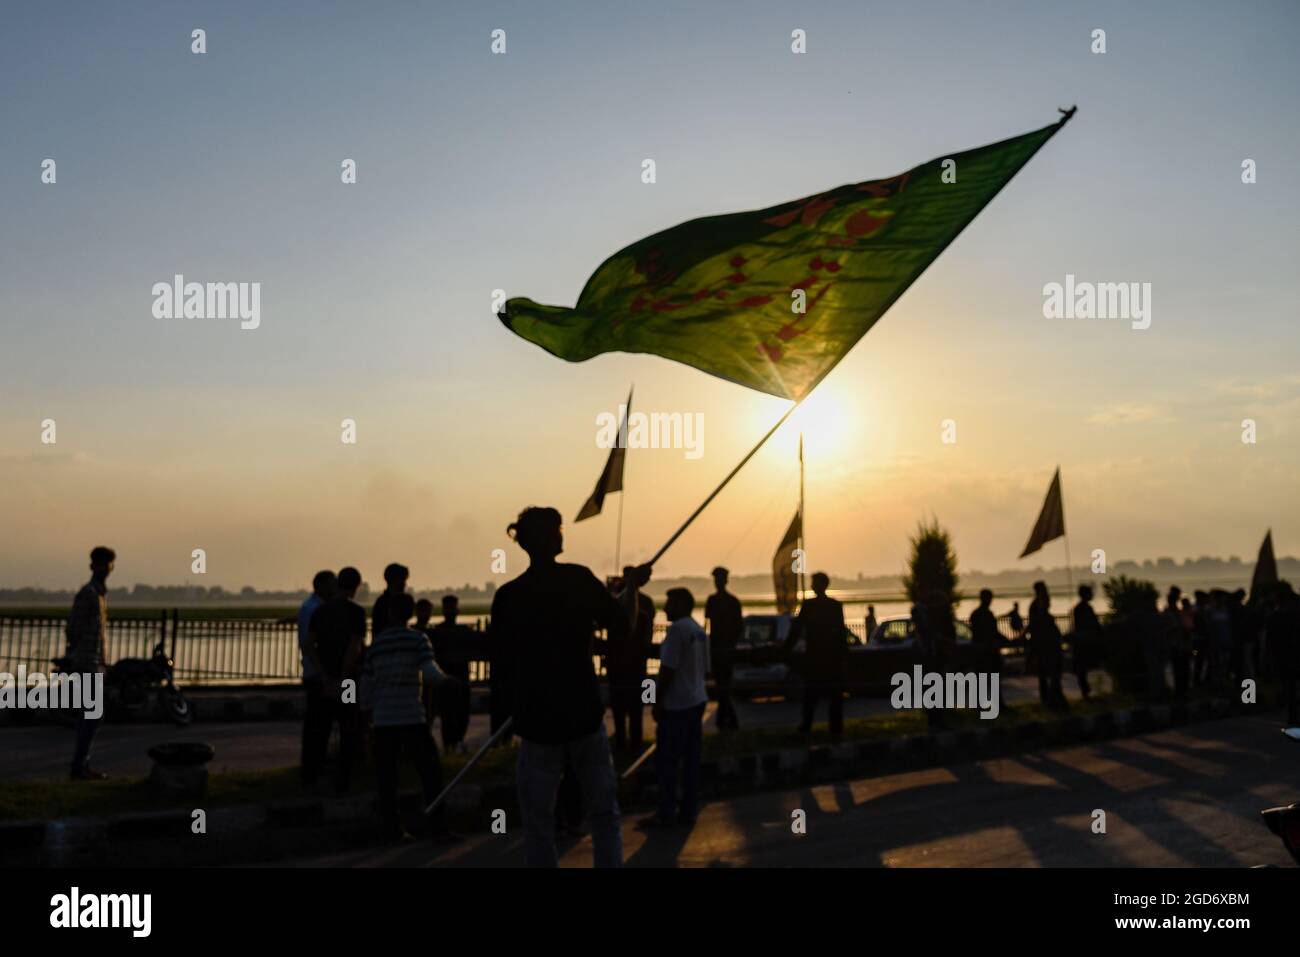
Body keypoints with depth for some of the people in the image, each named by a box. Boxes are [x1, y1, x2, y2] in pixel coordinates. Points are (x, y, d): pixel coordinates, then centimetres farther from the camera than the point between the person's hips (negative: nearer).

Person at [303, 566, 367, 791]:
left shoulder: (319, 611, 3)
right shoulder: (356, 612, -10)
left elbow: (309, 646, -4)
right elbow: (354, 648, -18)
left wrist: (326, 678, -9)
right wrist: (342, 681, -14)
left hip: (324, 680, 4)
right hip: (349, 681, -4)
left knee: (317, 730, 14)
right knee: (351, 732, 8)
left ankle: (309, 775, 16)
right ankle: (342, 779, 5)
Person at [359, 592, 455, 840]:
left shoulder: (375, 644, 9)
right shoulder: (418, 639, -3)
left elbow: (366, 685, 12)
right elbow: (430, 674, -14)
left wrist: (368, 710, 28)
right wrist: (446, 680, 7)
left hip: (383, 719, 4)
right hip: (411, 717, -4)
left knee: (386, 775, 7)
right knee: (430, 770, 3)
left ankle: (392, 829, 5)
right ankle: (438, 825, 0)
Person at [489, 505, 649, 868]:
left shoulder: (506, 597, -3)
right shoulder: (579, 579, -8)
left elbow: (511, 655, 8)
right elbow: (621, 625, -3)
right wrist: (632, 585, 14)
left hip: (537, 719, 1)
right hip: (585, 714, -1)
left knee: (538, 823, 10)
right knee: (604, 815, 12)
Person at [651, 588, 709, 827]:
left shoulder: (677, 629, -15)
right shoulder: (700, 631, 11)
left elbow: (668, 669, -17)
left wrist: (658, 701, -11)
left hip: (676, 704, -8)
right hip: (697, 701, 8)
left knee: (667, 761, 0)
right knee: (691, 760, 9)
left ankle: (667, 812, 3)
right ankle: (688, 811, 13)